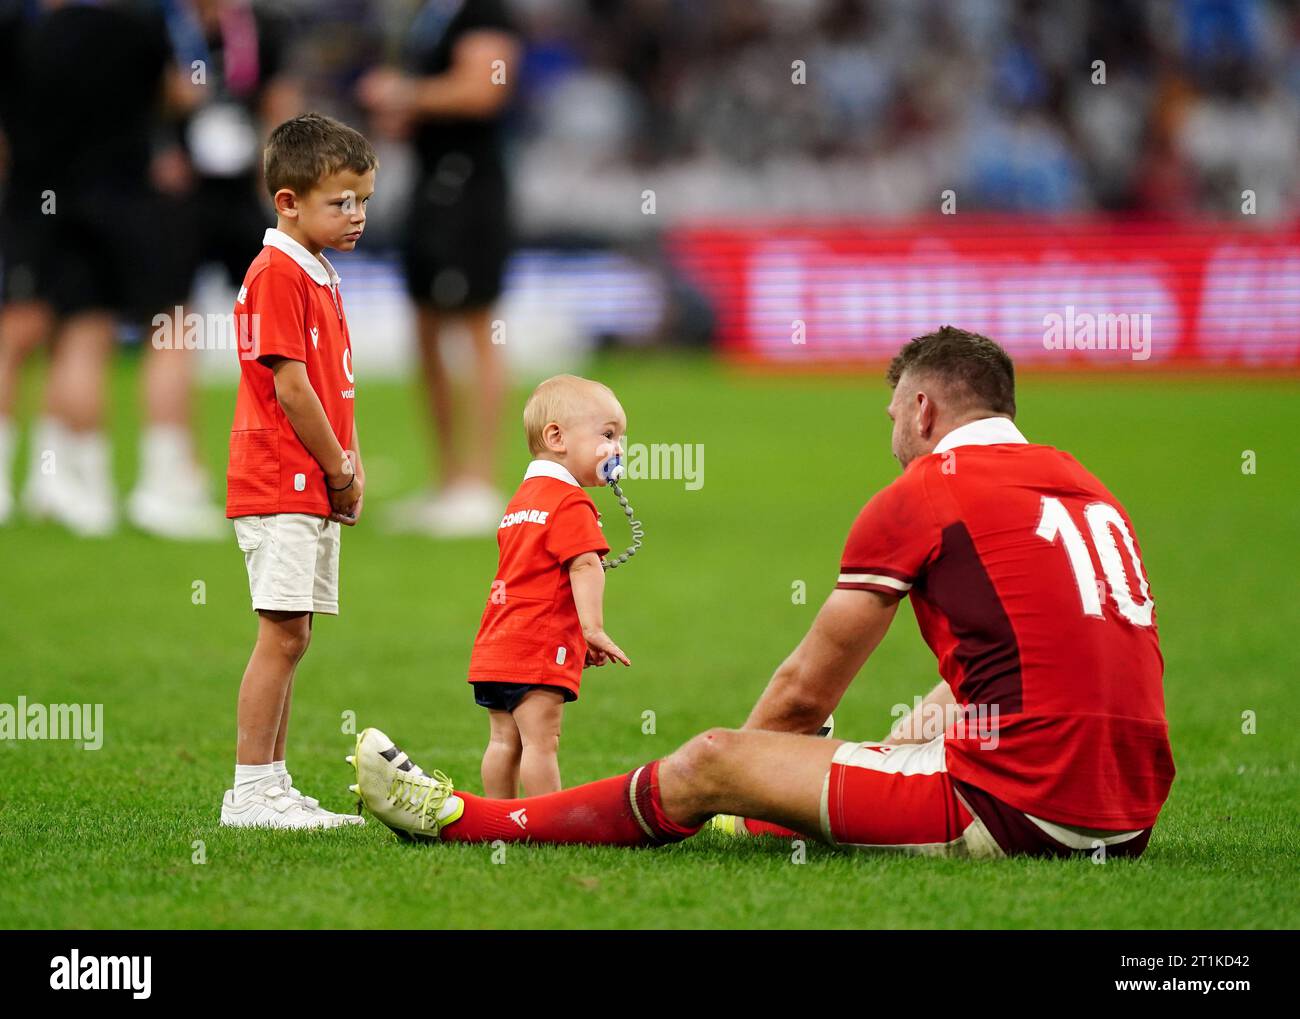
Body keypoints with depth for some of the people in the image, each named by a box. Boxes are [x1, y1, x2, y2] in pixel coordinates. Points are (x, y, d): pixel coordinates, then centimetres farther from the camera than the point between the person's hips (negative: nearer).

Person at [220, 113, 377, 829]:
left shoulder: (320, 278, 18)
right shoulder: (277, 274, -13)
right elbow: (290, 387, -17)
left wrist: (351, 469, 7)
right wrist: (340, 473, -10)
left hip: (314, 491, 10)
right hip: (279, 487, -10)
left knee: (290, 638, 10)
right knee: (282, 634, -11)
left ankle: (274, 789, 14)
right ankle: (250, 792, -9)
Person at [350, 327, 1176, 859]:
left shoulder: (921, 497, -2)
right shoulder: (1082, 485, 18)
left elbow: (804, 691, 7)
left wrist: (735, 768, 23)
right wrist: (903, 741, 30)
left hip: (1016, 811, -7)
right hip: (1130, 816, 7)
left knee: (709, 766, 4)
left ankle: (459, 819, 17)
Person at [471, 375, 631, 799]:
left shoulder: (520, 500, 21)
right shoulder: (569, 502, -9)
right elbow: (585, 566, -20)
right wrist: (593, 627, -26)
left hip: (494, 646, 9)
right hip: (541, 646, -9)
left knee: (504, 740, 9)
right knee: (541, 741, -11)